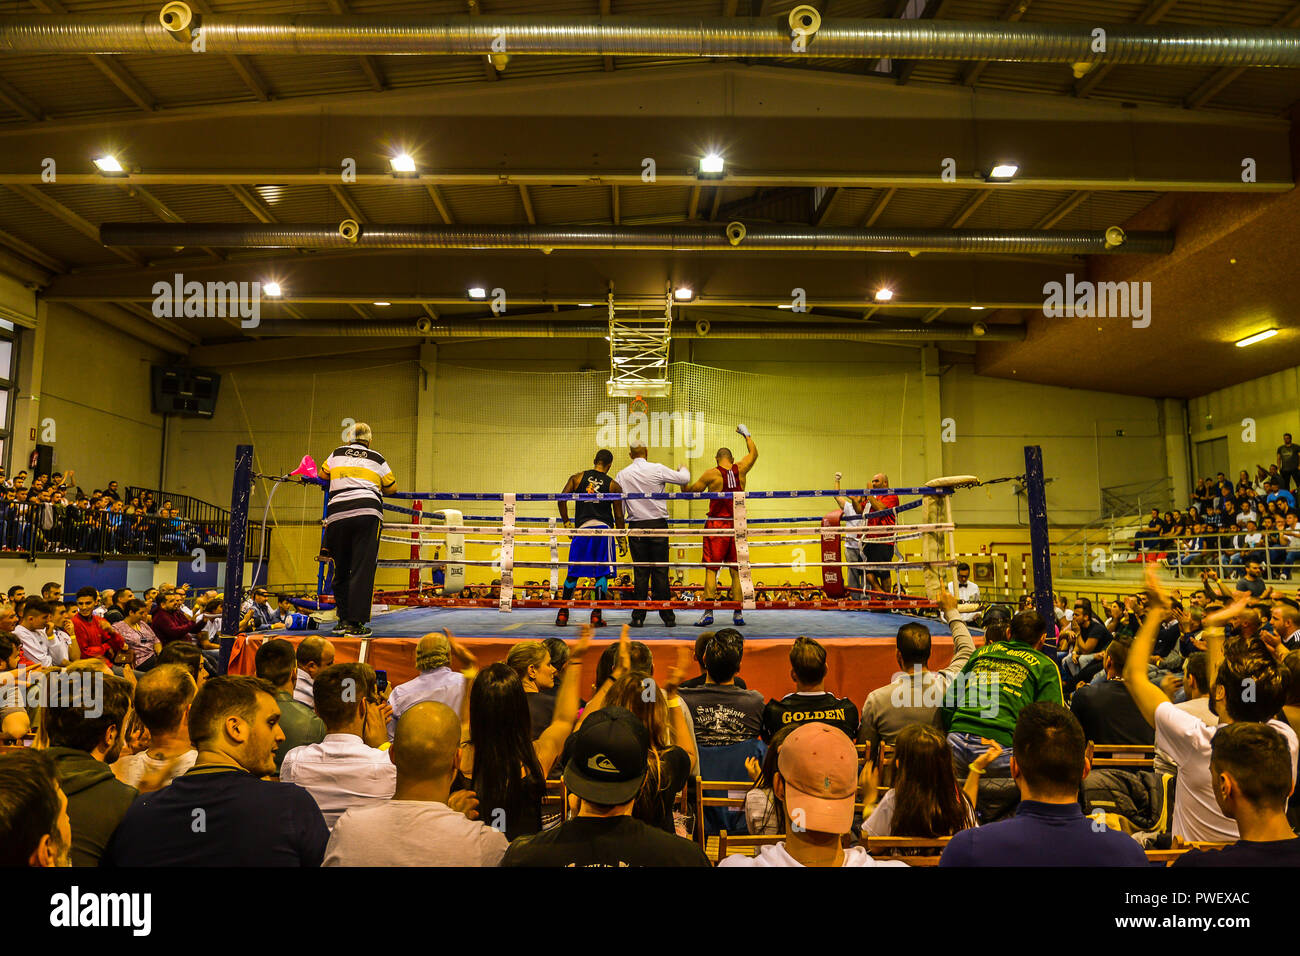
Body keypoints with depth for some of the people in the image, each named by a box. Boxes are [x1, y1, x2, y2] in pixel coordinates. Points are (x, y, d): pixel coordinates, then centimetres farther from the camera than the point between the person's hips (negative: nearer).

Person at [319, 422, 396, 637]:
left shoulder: (337, 454, 19)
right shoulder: (376, 458, 14)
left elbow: (323, 474, 35)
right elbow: (391, 486, 21)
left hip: (337, 514, 3)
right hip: (367, 512, -2)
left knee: (341, 570, 13)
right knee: (362, 570, -4)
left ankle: (343, 619, 16)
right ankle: (355, 624, -8)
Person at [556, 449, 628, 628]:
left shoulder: (577, 478, 8)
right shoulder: (614, 485, 4)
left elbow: (561, 499, -2)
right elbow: (618, 516, 4)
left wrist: (566, 523, 8)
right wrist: (622, 540, 11)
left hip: (582, 529, 2)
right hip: (603, 529, -2)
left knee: (572, 573, 11)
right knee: (602, 573, 4)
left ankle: (562, 614, 13)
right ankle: (596, 615, 1)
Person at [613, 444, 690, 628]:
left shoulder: (622, 475, 3)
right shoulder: (657, 469, -4)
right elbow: (684, 479, 3)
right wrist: (684, 470, 27)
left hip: (636, 527, 1)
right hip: (658, 524, -1)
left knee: (640, 572, 5)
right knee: (661, 571, 3)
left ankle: (638, 617, 5)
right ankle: (667, 616, 6)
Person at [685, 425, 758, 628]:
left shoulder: (712, 474, -7)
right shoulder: (740, 470, 4)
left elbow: (690, 490, 3)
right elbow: (754, 453, 22)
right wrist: (746, 434, 36)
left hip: (716, 526, -3)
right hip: (737, 525, 4)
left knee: (711, 570, -1)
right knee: (736, 571, 8)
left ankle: (708, 612, -7)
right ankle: (737, 614, 10)